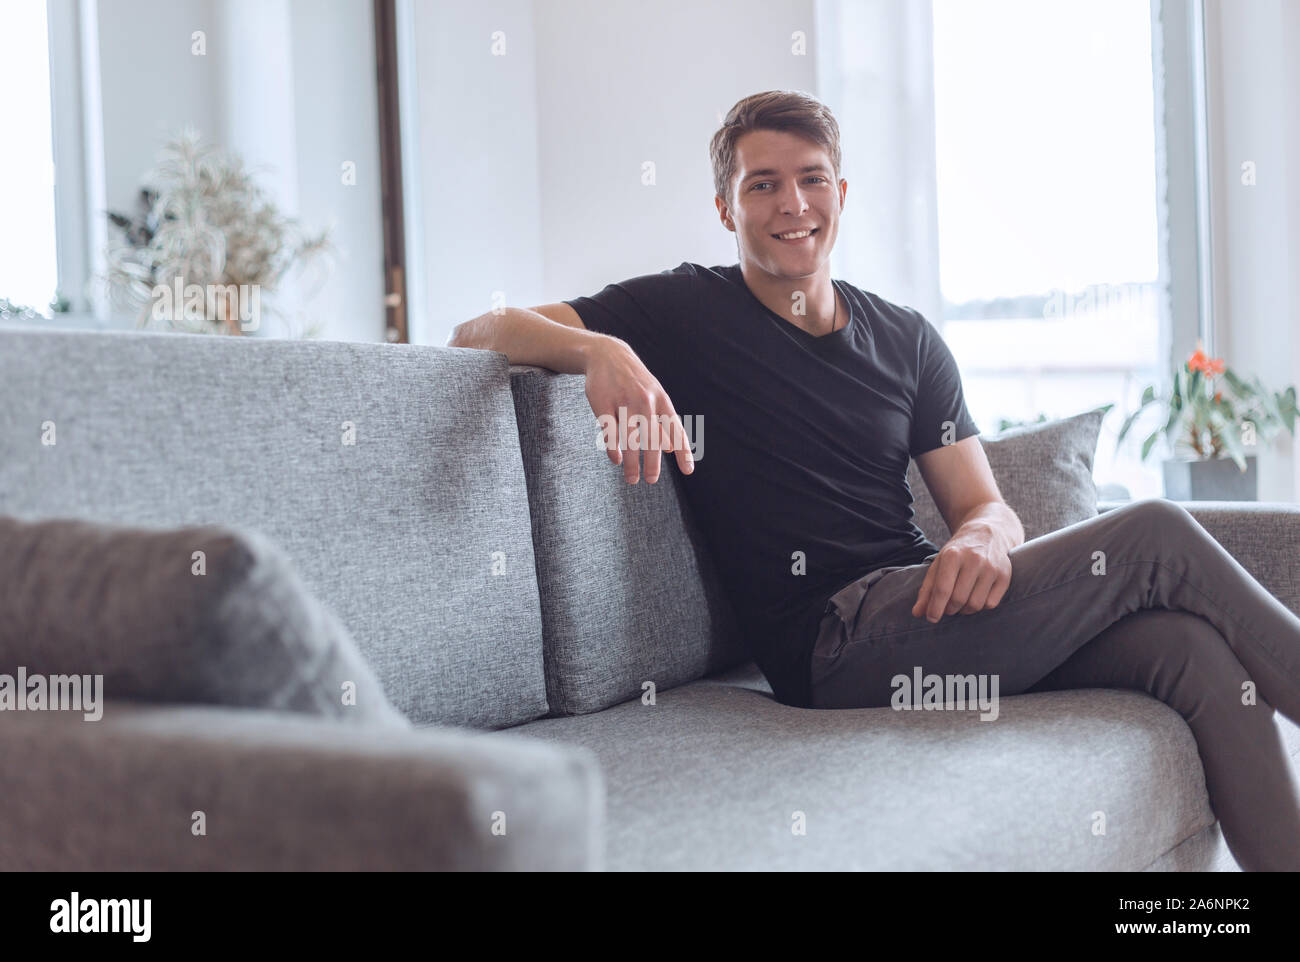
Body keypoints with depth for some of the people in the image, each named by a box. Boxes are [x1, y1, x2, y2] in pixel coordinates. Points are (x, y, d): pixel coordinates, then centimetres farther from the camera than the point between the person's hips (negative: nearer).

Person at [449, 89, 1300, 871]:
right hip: (830, 648, -5)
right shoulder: (683, 313, 4)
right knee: (1158, 535, -17)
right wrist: (602, 350, -24)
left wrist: (983, 537, -13)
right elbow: (481, 332, -3)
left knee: (1193, 647, -22)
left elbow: (984, 503, 13)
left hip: (927, 613, 5)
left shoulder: (907, 340, 17)